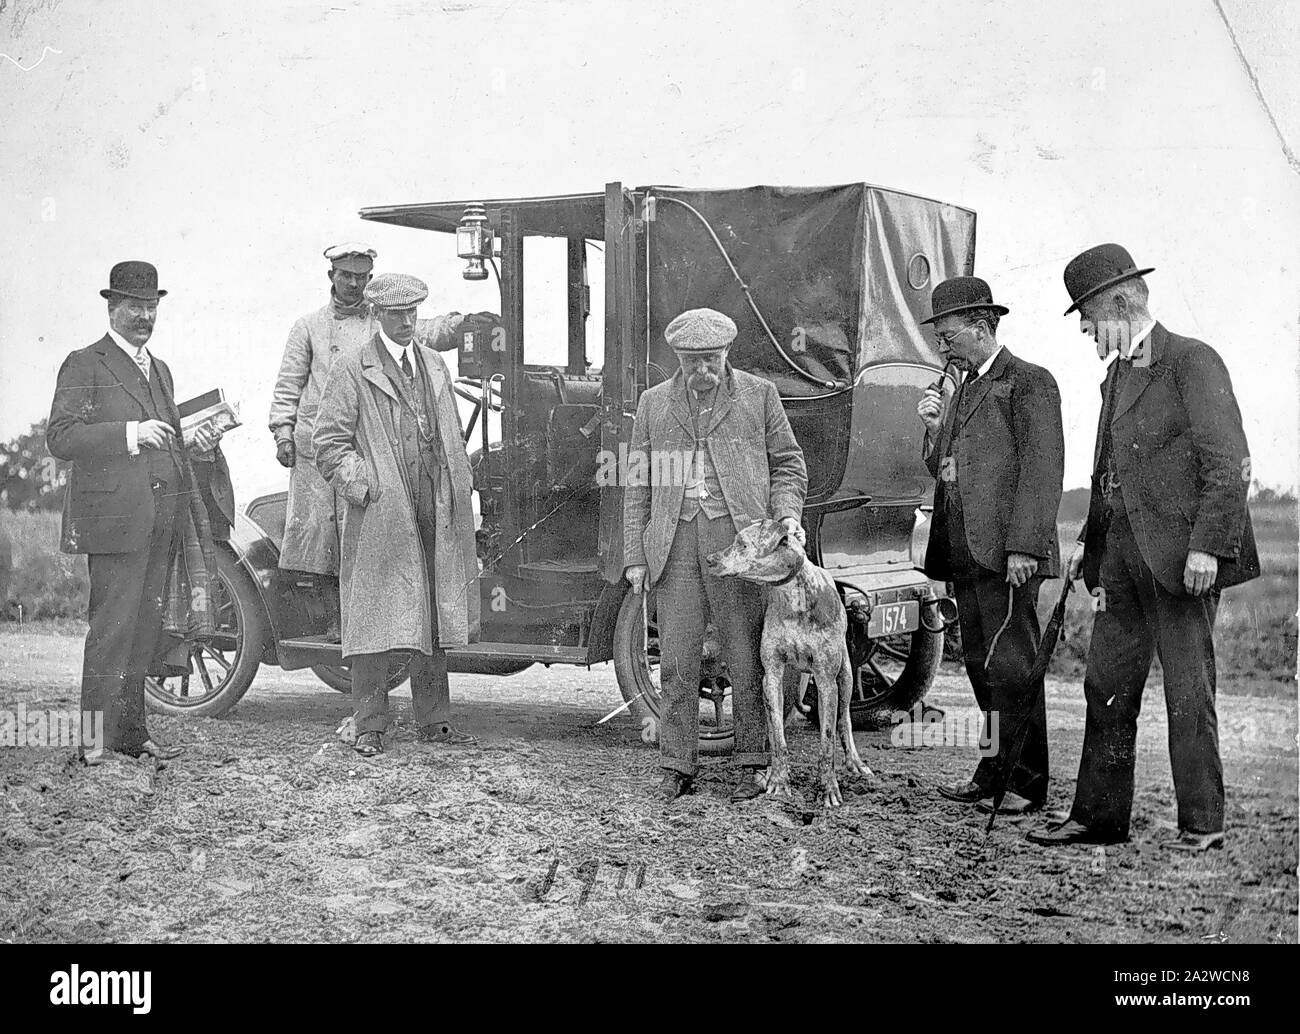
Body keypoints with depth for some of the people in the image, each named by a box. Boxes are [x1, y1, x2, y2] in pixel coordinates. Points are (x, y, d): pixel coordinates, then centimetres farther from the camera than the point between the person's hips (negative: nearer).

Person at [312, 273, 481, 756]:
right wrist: (360, 485, -13)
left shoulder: (434, 364, 18)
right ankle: (370, 726, 3)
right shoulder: (352, 369, -1)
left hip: (435, 516, 6)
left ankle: (434, 720, 19)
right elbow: (329, 440, -4)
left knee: (434, 618, 10)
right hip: (380, 515, -6)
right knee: (374, 620, -4)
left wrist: (459, 489, 15)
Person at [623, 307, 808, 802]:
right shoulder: (653, 403, 14)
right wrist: (635, 556, 7)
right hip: (675, 542, 2)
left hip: (738, 535, -2)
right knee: (677, 660, 2)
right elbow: (638, 485, 13)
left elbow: (788, 464, 11)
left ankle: (754, 765, 10)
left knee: (746, 657, 1)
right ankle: (677, 767, 9)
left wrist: (786, 514, -7)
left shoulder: (758, 394, 9)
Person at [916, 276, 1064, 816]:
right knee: (981, 664, 11)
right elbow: (942, 471, 22)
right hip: (964, 550, 8)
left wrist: (1023, 547, -20)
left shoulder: (1030, 383, -5)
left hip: (1007, 551, -8)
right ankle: (995, 770, 18)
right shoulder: (964, 389, 21)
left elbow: (1042, 468, -13)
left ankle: (1027, 782, 0)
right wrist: (934, 426, 3)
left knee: (1010, 664, -6)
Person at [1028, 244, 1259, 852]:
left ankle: (1201, 823, 8)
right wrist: (1090, 541, 16)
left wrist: (1207, 545, -20)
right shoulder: (1118, 375, 19)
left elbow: (1229, 464, -14)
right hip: (1123, 551, 9)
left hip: (1179, 553, -8)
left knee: (1188, 693, -2)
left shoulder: (1192, 362, -8)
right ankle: (1099, 816, 18)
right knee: (1107, 687, 10)